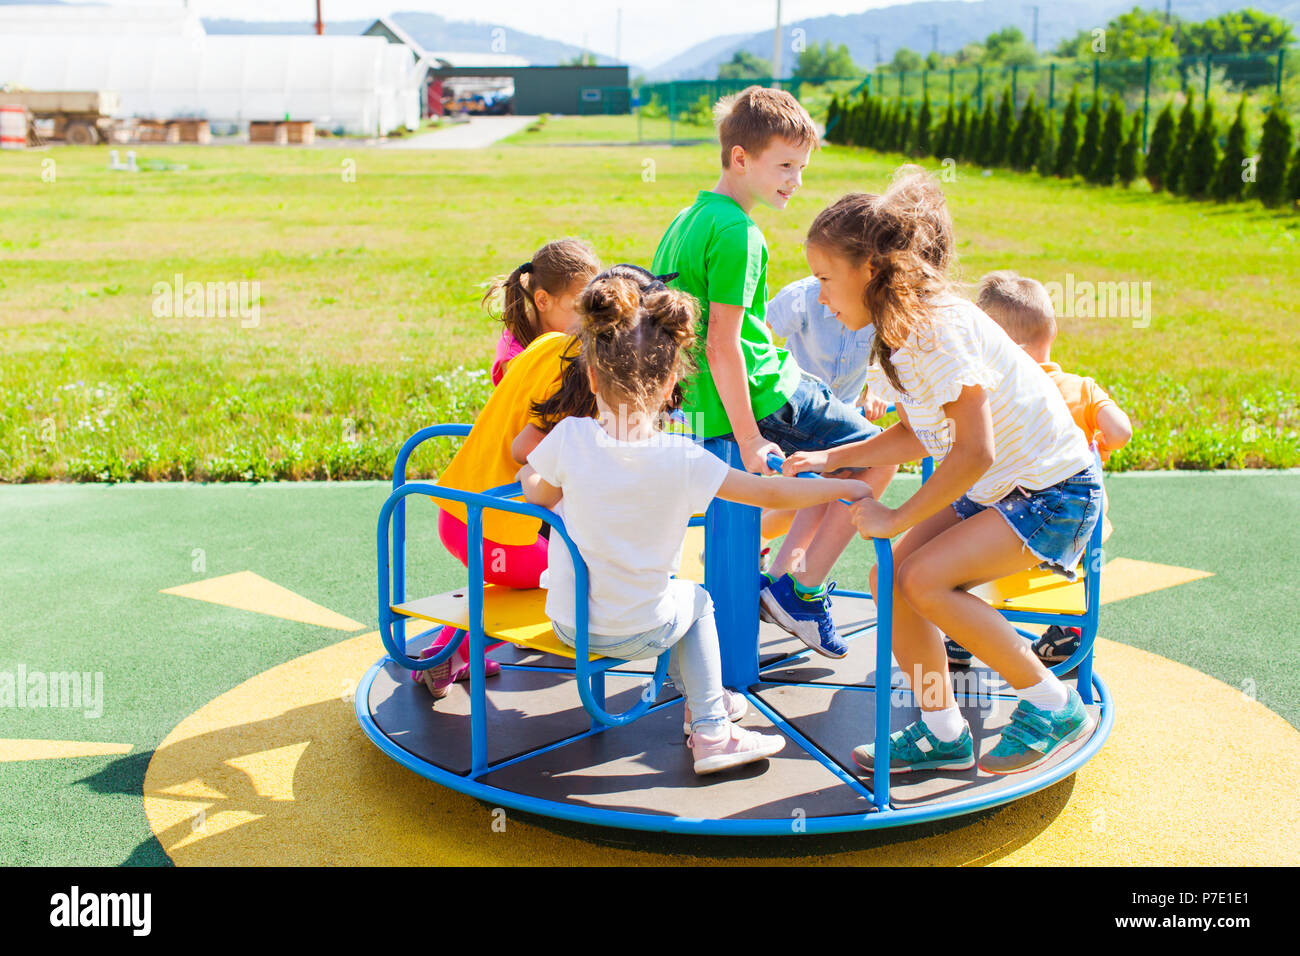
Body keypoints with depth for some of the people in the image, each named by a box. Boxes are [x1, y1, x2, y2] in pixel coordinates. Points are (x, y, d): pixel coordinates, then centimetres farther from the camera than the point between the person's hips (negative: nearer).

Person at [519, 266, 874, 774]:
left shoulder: (570, 438, -16)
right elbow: (771, 493, -15)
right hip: (639, 631, -2)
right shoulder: (683, 460, -21)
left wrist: (531, 476, 25)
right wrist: (844, 488, -2)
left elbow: (537, 494, 2)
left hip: (567, 623, 2)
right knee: (695, 599, 30)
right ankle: (711, 731, 25)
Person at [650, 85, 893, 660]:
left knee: (846, 453, 24)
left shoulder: (687, 220, 11)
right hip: (760, 395, -10)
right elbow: (722, 343, -24)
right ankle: (801, 590, 3)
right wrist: (748, 439, -22)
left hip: (705, 406, 10)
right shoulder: (737, 233, -18)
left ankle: (781, 577, 18)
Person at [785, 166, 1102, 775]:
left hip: (1052, 493, -9)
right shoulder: (897, 331, 3)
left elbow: (974, 452, -30)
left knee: (925, 580, -23)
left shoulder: (938, 328, -26)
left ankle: (1053, 704, -6)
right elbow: (914, 435, 15)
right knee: (890, 579, -3)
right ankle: (943, 732, 10)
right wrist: (830, 459, 8)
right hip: (988, 490, 9)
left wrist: (899, 518, -22)